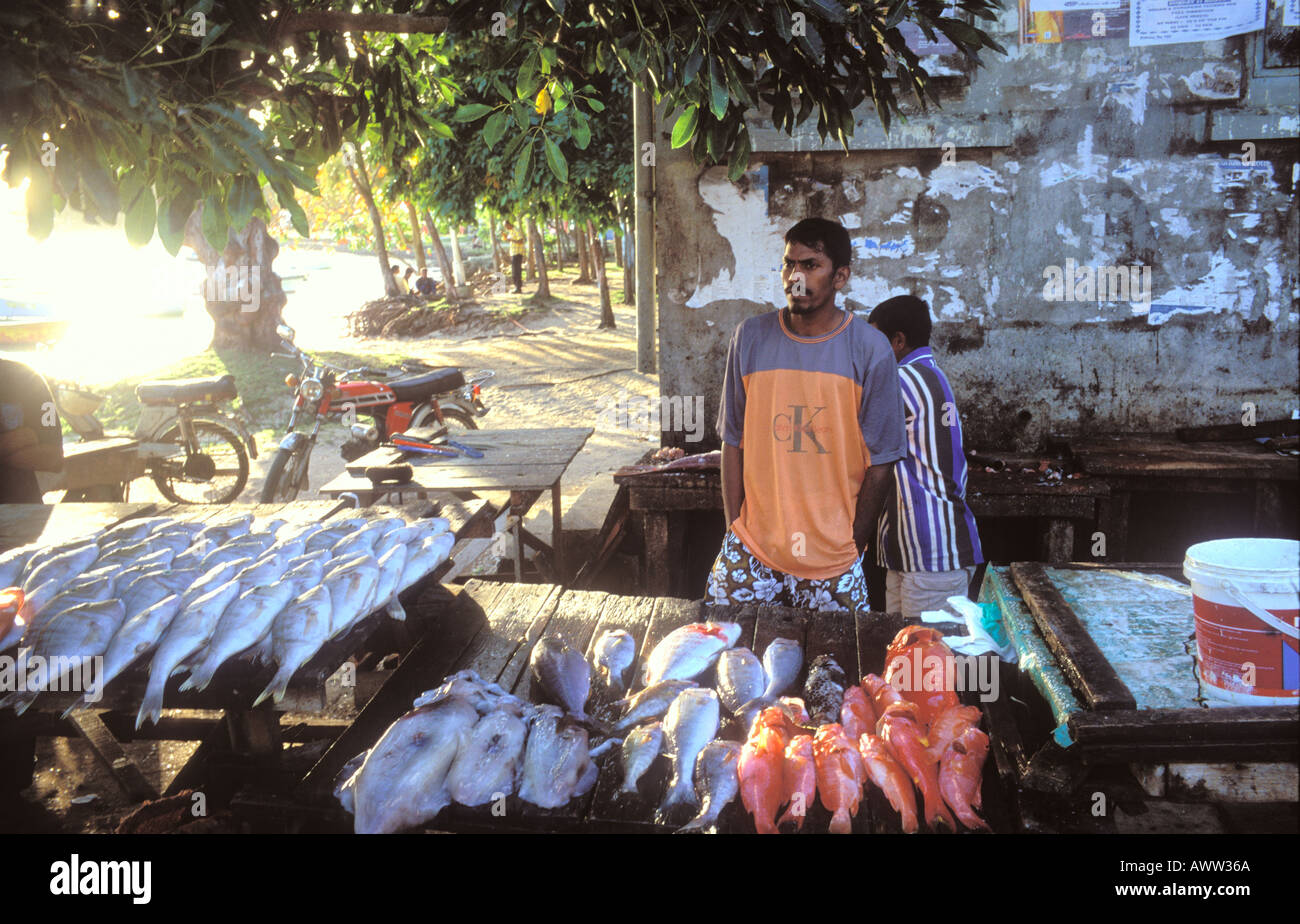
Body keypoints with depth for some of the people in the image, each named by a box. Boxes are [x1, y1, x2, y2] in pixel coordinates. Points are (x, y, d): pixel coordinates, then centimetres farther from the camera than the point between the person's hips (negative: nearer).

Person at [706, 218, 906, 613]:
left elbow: (879, 462, -3)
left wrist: (852, 546, -3)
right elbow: (734, 442, 4)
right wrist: (734, 528, 0)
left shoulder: (870, 350, -5)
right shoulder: (750, 338, 1)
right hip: (751, 550, 2)